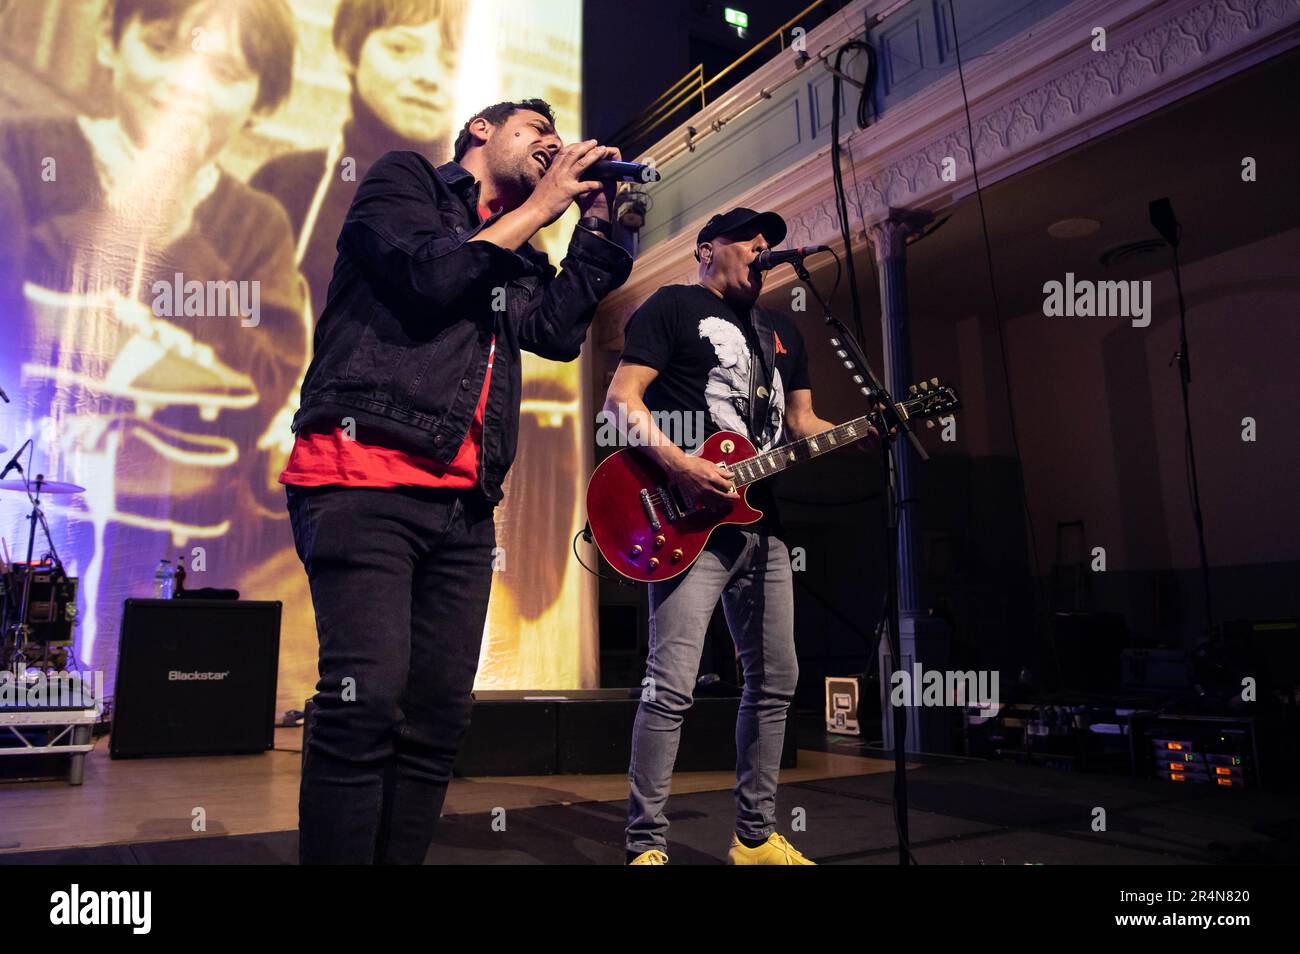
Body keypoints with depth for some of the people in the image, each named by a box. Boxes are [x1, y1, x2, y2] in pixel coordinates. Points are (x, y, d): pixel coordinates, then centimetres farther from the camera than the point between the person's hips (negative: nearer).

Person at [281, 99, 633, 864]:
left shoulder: (516, 254, 27)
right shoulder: (406, 178, 12)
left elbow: (558, 330, 11)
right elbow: (432, 275, -8)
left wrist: (597, 221, 13)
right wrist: (542, 205, 3)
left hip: (463, 505, 7)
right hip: (365, 477, -6)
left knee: (439, 714, 3)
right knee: (367, 697, -16)